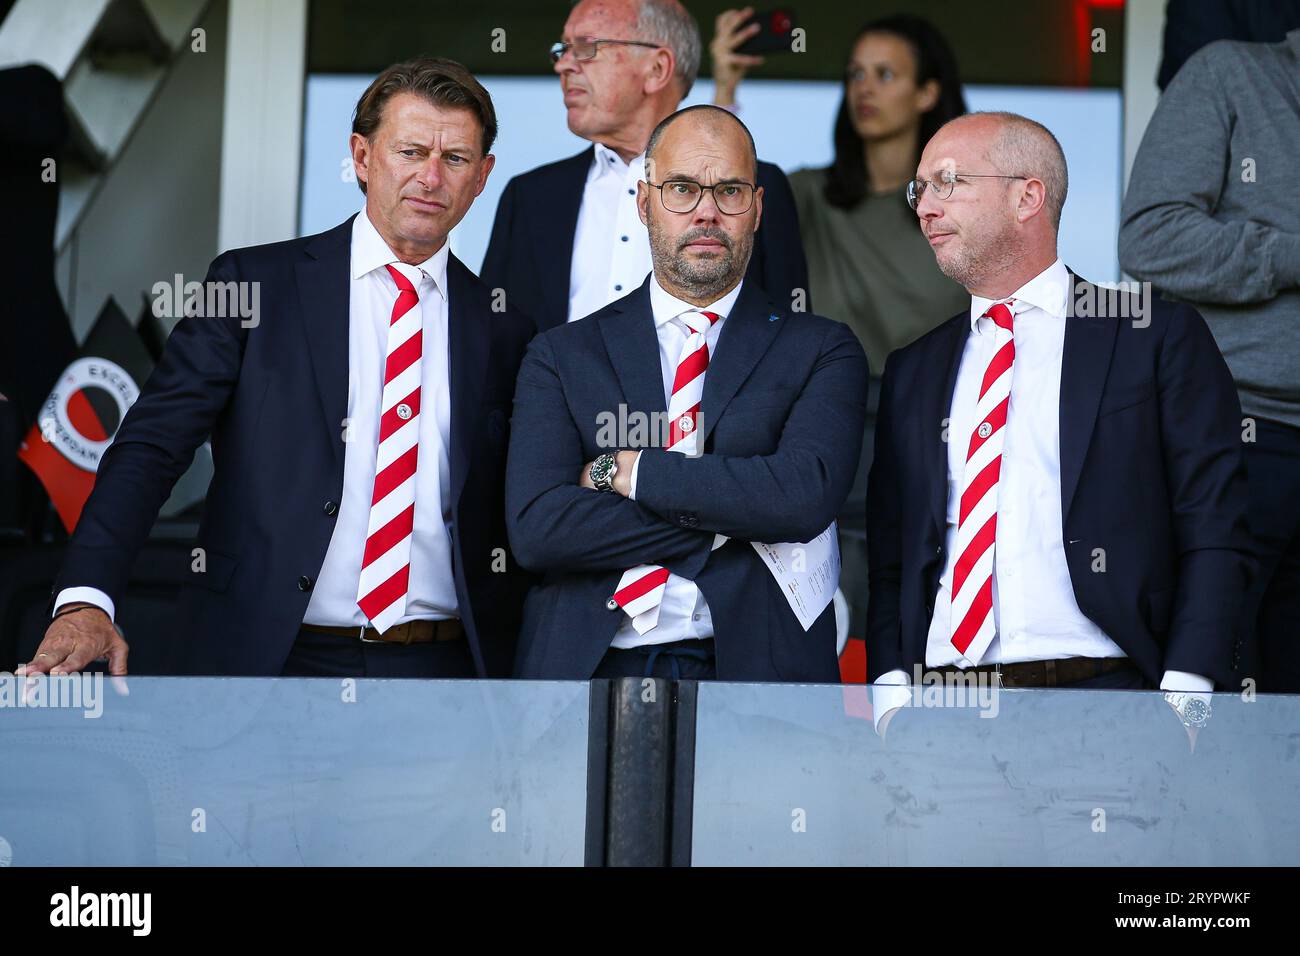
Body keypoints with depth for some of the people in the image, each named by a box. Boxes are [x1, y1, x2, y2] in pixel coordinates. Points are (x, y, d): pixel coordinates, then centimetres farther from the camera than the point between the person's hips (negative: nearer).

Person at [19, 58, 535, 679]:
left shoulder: (502, 331, 10)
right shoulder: (253, 284, 3)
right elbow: (150, 446, -5)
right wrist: (87, 599, -20)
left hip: (442, 673, 2)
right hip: (264, 659, -2)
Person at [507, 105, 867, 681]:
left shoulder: (823, 351, 7)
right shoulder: (562, 354, 9)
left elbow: (805, 496, -11)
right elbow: (535, 527, -5)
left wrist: (626, 471, -8)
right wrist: (731, 526, -9)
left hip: (753, 663, -1)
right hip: (592, 667, 1)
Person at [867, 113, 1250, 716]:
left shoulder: (1162, 339, 5)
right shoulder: (912, 371, 19)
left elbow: (1214, 537, -1)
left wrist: (1183, 694, -12)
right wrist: (889, 683, 0)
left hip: (1103, 690, -3)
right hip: (938, 705, 3)